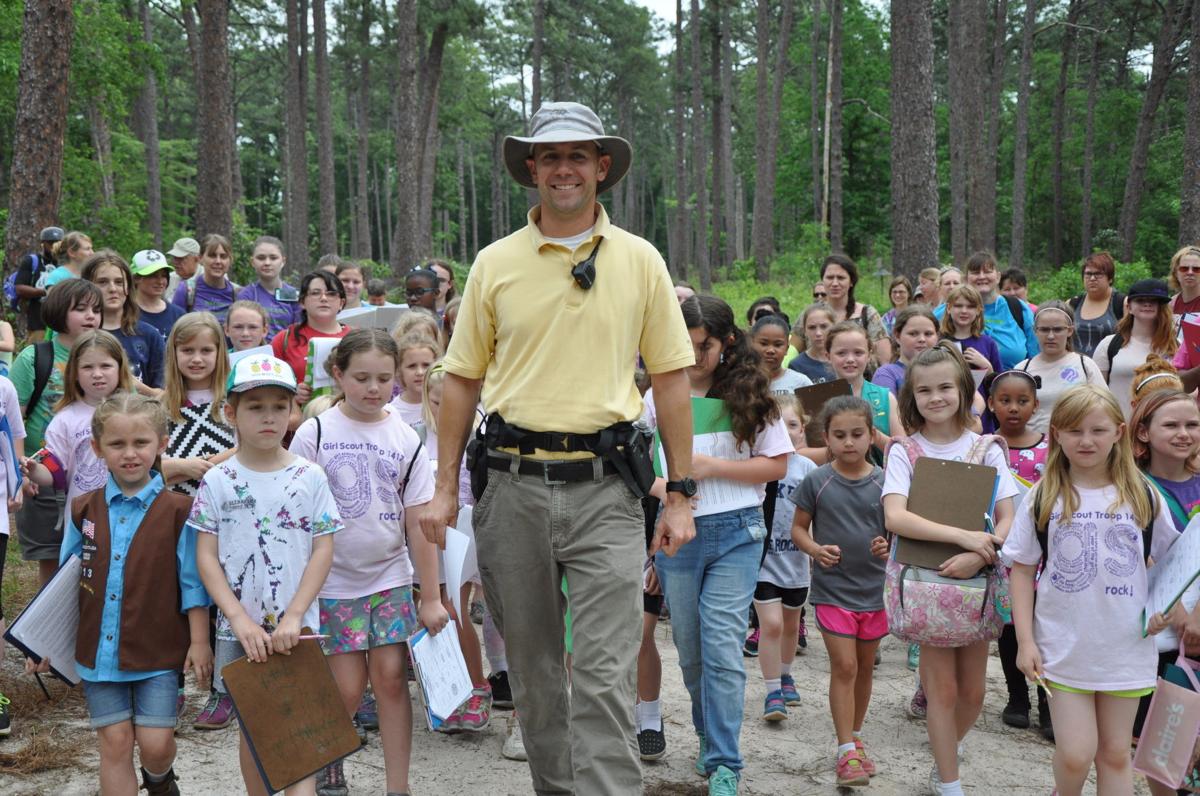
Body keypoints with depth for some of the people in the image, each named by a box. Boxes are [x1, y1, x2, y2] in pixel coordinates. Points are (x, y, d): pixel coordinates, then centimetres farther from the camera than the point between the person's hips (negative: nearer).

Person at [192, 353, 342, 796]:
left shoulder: (309, 477, -2)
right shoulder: (218, 482, 0)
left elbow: (323, 550, -3)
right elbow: (206, 557, -2)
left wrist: (293, 617, -12)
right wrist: (241, 620, -12)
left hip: (295, 628, -1)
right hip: (239, 629, 1)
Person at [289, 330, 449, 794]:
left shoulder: (406, 441, -1)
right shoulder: (314, 434, -6)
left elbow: (419, 523, -1)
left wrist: (430, 597, -2)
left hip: (390, 577, 2)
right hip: (333, 580, -1)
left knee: (390, 677, -2)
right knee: (348, 688, -1)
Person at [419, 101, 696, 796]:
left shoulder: (640, 260, 3)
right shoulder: (495, 263, 5)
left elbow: (672, 379, 4)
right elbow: (464, 380, 9)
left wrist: (681, 495, 0)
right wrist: (447, 487, 6)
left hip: (604, 485, -2)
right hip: (514, 483, 2)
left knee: (606, 673, -6)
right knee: (532, 667, 13)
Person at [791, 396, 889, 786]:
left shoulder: (883, 482, -2)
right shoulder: (817, 481, -5)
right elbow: (798, 527, 3)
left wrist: (889, 545, -15)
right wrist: (816, 549, -16)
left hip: (874, 588, 3)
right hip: (833, 588, -2)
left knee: (865, 667, 14)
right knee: (844, 666, -7)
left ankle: (856, 738, 32)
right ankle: (846, 751, -1)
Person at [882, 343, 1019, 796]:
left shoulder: (985, 449, 2)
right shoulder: (905, 452, -4)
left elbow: (1007, 520, -4)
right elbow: (894, 517, -19)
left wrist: (978, 556, -23)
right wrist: (963, 536, -26)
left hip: (977, 578, 2)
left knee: (972, 692, 8)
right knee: (944, 688, -1)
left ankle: (944, 758, 34)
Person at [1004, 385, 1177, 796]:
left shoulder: (1143, 497, 0)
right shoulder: (1043, 498, -3)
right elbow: (1022, 569, 0)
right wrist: (1025, 640, -5)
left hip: (1126, 649, 1)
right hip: (1064, 648, -1)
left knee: (1115, 754, 10)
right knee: (1075, 754, -2)